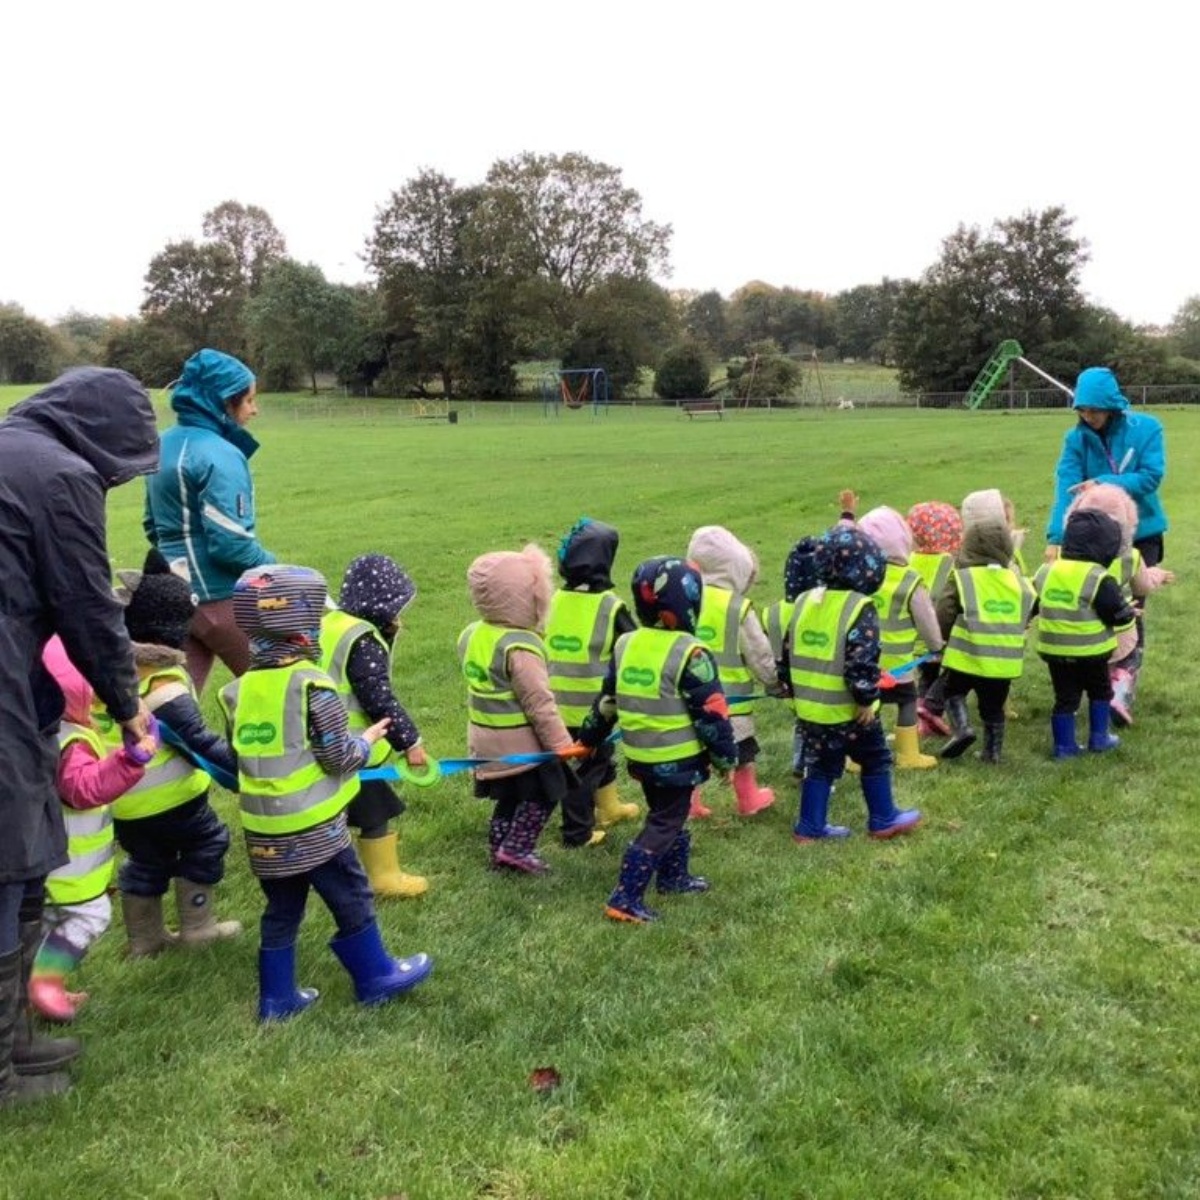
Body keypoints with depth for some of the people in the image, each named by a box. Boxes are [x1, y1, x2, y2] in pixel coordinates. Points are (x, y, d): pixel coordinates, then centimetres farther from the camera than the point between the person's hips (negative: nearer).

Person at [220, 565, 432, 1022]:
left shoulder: (239, 690, 2)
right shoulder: (312, 684, -16)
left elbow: (237, 756, 10)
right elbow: (340, 757, -14)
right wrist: (366, 740, 4)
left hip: (263, 828, 6)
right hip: (313, 825, -6)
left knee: (281, 911, 18)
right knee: (351, 900, 11)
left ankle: (277, 997, 26)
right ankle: (376, 977, 24)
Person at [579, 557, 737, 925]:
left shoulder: (625, 645, 1)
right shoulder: (689, 653, -19)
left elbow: (606, 700, 10)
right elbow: (711, 714, -16)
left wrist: (589, 738, 23)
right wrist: (726, 757, -4)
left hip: (638, 755, 7)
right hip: (677, 759, -7)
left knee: (666, 814, 24)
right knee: (663, 824, 1)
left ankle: (674, 876, 39)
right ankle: (626, 899, -2)